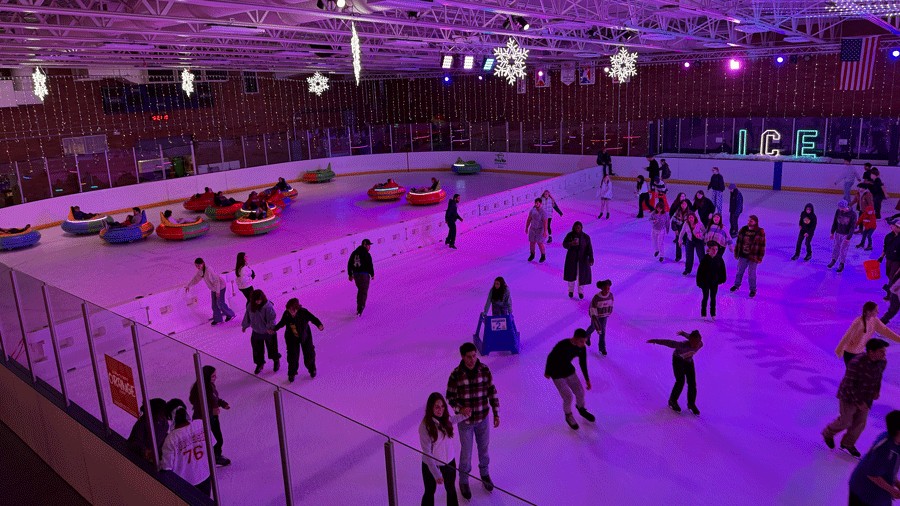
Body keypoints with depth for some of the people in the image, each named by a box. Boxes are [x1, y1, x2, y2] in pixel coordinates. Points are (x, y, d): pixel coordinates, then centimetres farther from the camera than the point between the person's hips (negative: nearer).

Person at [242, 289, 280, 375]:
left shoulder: (268, 306, -27)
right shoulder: (250, 305, -10)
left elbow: (271, 319, -26)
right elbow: (247, 316, 5)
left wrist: (270, 328, -39)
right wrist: (244, 326, 15)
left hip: (268, 332, -4)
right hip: (256, 332, 4)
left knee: (272, 348, 14)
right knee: (257, 349, 18)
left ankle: (276, 361, 43)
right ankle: (259, 363, 41)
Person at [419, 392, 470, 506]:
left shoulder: (445, 418, -14)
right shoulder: (425, 426, -28)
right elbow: (427, 453, -24)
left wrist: (463, 415, -1)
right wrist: (436, 474, -26)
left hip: (449, 461, 4)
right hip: (431, 463, -4)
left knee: (451, 489, 23)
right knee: (430, 491, 18)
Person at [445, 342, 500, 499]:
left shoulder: (485, 370, -13)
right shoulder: (456, 375, -20)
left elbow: (492, 392, -2)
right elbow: (450, 397, -9)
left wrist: (496, 414, -2)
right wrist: (460, 408, -27)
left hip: (483, 418, 2)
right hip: (465, 420, -2)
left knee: (484, 448, 21)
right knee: (466, 452, 12)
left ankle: (485, 474, 49)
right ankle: (463, 481, 36)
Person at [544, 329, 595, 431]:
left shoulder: (582, 347, -15)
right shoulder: (562, 345, -34)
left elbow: (583, 363, 1)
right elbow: (550, 357, -19)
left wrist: (587, 379, 8)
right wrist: (547, 372, -5)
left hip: (569, 370, 6)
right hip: (557, 373, -5)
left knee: (580, 392, 9)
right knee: (568, 397, -7)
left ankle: (581, 409, 42)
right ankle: (568, 416, 23)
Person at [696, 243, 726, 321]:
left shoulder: (719, 258, -8)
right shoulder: (705, 258, -18)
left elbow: (722, 270, 5)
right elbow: (700, 270, -14)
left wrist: (722, 279, 5)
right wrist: (700, 281, -13)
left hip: (715, 282, 3)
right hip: (705, 282, -3)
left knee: (713, 298, 14)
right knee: (705, 297, 7)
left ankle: (713, 314, 26)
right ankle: (703, 314, 20)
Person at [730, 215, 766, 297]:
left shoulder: (760, 232, -11)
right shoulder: (743, 230, 0)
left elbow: (762, 245, -9)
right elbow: (738, 241, 7)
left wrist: (760, 257, -10)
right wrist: (736, 253, 8)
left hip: (753, 257, -4)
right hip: (743, 256, 4)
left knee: (752, 274, 6)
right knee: (739, 271, 18)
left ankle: (753, 290, 22)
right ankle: (737, 285, 38)